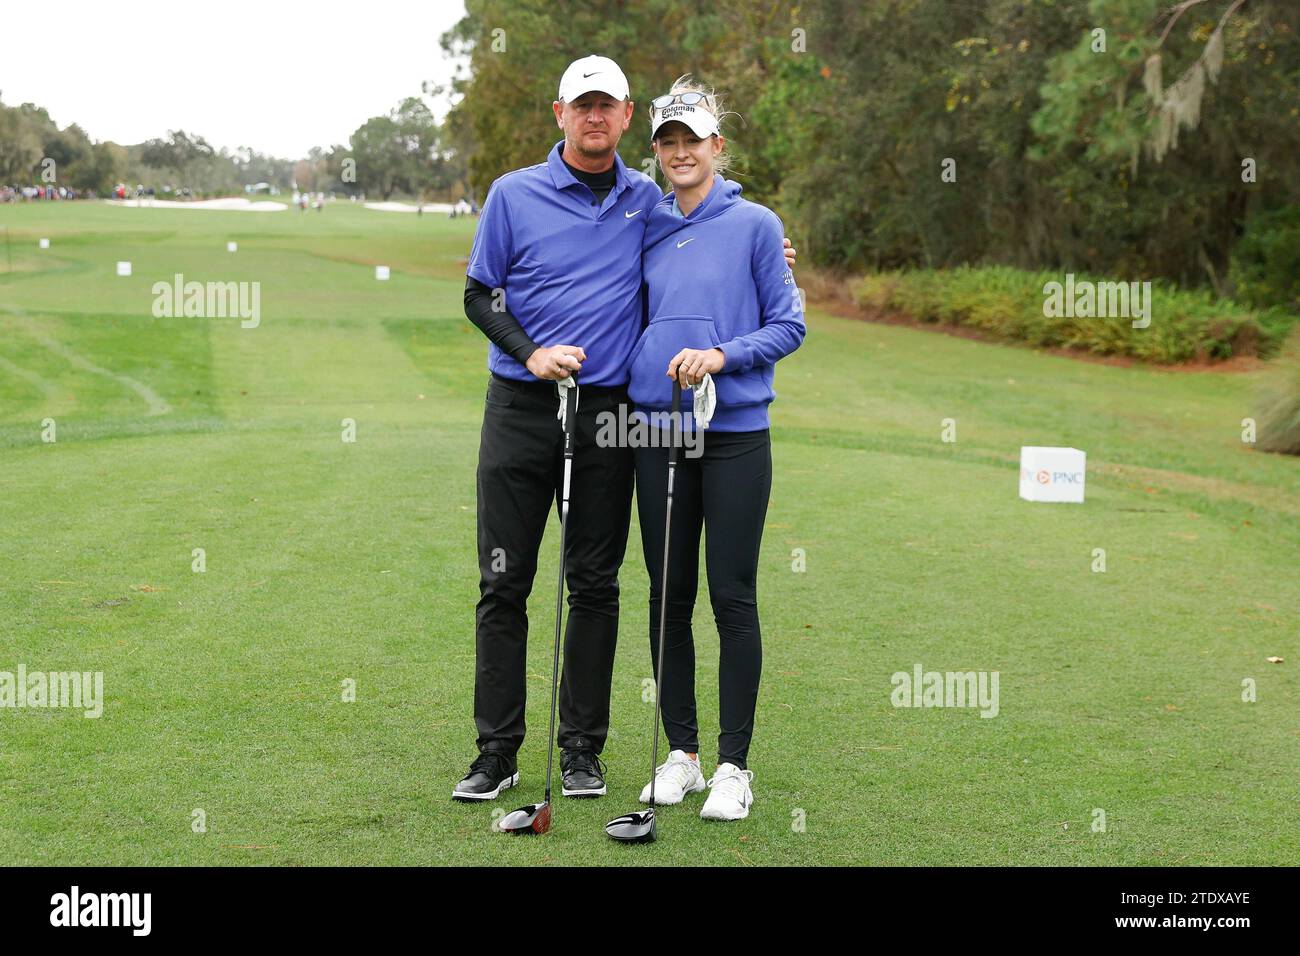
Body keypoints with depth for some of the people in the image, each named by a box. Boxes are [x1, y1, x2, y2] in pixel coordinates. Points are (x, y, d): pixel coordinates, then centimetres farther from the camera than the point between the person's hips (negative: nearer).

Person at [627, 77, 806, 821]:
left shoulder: (754, 225, -2)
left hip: (735, 435, -4)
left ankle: (734, 764, 5)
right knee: (669, 596, 7)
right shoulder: (645, 228, 10)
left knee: (733, 596, -2)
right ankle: (682, 753, 17)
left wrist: (721, 355, -15)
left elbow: (789, 326, -3)